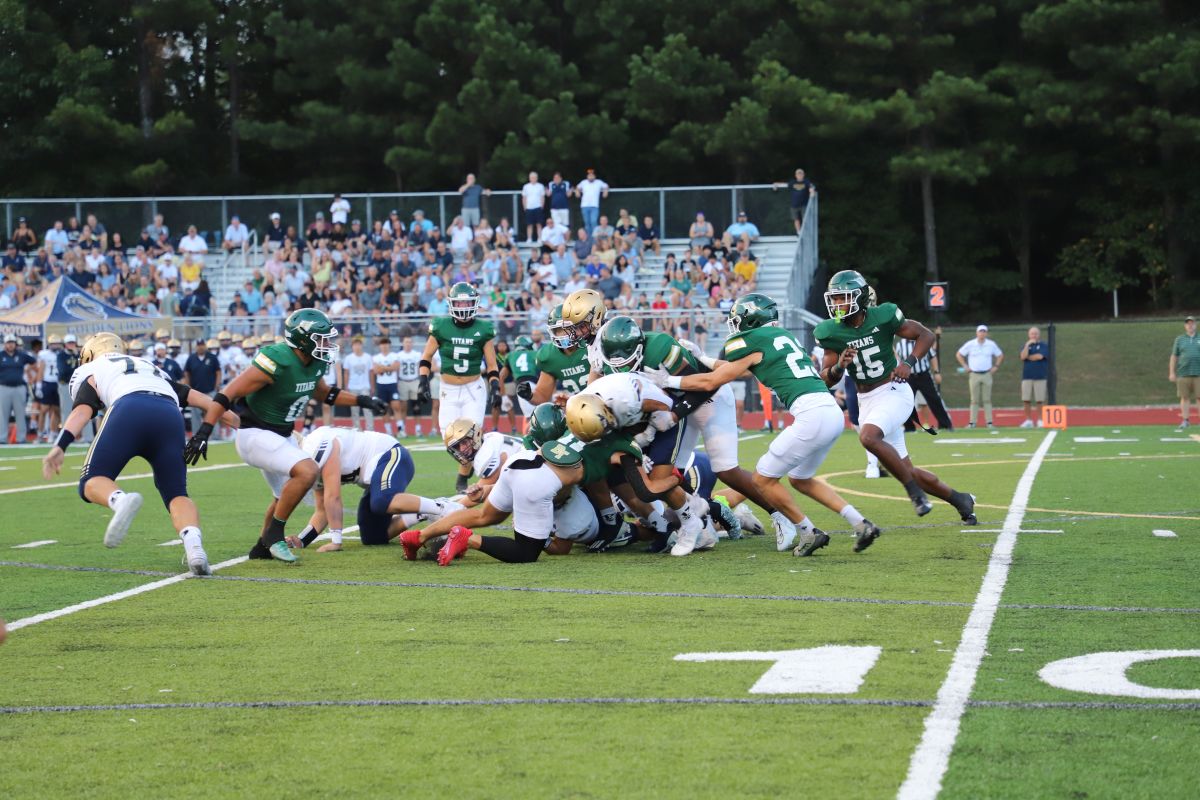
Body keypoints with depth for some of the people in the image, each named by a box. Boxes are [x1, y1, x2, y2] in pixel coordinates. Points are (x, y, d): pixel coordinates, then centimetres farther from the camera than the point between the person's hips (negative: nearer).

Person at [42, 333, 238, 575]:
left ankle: (120, 500, -29)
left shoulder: (90, 371, 28)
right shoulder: (151, 368, 42)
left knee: (92, 482, 8)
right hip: (170, 416, 4)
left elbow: (83, 410, 8)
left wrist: (59, 447, -4)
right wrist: (232, 418, 36)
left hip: (130, 411, -4)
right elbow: (193, 396, 34)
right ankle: (193, 544, -22)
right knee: (177, 495, 10)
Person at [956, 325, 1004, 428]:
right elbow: (958, 355, 8)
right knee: (974, 400, 1)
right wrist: (965, 366, 1)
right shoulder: (970, 344, 0)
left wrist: (996, 366, 5)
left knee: (987, 399, 1)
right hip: (974, 375, -1)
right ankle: (972, 422, 2)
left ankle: (989, 422, 1)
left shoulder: (991, 345, 3)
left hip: (987, 375, 1)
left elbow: (1000, 355, 16)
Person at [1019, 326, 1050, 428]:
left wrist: (1028, 357, 0)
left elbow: (1039, 356, -12)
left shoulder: (1044, 346, 3)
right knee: (1026, 400, 1)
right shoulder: (1026, 346, 14)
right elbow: (1023, 356, -3)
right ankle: (1028, 420, 8)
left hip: (1040, 377, -3)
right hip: (1027, 377, 3)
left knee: (1040, 400, -2)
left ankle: (1040, 420, 5)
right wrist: (1027, 345, -9)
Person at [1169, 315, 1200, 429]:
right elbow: (1174, 356, 10)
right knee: (1184, 397, 2)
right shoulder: (1179, 339, 10)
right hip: (1183, 374, 0)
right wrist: (1172, 372, 4)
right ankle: (1185, 420, 7)